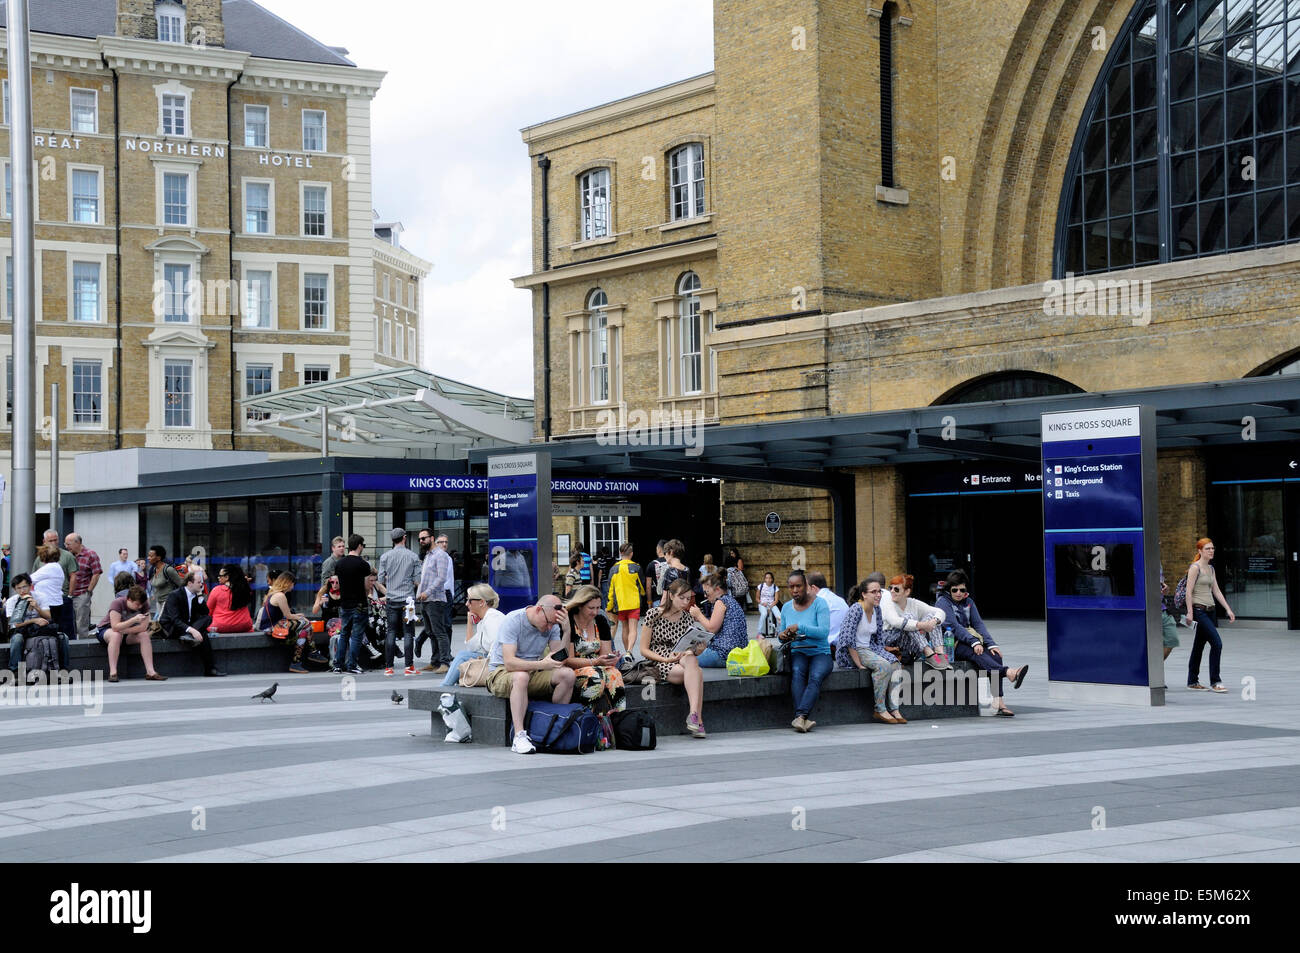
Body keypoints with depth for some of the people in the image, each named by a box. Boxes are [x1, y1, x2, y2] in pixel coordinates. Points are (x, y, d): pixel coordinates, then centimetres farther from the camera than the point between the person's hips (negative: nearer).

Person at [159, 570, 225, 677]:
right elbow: (175, 620, -27)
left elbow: (206, 612, 3)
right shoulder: (175, 596, -16)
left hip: (187, 626, 8)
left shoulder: (195, 596, 7)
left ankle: (189, 636, -40)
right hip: (172, 629, -8)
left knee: (207, 618, -19)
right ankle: (209, 669, -28)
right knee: (202, 636, -30)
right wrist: (191, 630, -41)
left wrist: (200, 596, -8)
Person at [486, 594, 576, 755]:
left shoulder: (552, 625, -2)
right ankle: (519, 736, -41)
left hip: (533, 673, 5)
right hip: (500, 673, -5)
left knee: (567, 674, -19)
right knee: (521, 676, -39)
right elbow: (509, 663, -29)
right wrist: (542, 665, -39)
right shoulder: (513, 621, -19)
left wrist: (566, 631, -20)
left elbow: (560, 659, -10)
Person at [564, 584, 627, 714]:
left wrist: (611, 658, -15)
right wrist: (596, 662, -21)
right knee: (595, 677, -36)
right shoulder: (567, 623, -9)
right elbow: (567, 661, -12)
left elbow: (605, 652, 10)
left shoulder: (601, 621, 10)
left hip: (598, 668, 5)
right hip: (573, 671, -5)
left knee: (614, 674, -29)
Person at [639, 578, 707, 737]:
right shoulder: (653, 615, -2)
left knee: (691, 661, -35)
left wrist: (697, 650, -9)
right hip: (659, 664, -4)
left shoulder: (686, 618, 12)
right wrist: (665, 659, -18)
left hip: (682, 660, 4)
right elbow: (644, 650, -4)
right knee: (697, 672, -32)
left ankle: (693, 714, -44)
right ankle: (698, 719, -40)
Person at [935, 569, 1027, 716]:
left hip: (969, 640, 6)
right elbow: (954, 626, -16)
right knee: (976, 654, -35)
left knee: (995, 654, -22)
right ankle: (1009, 673, -60)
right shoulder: (943, 602, -4)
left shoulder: (968, 602, 16)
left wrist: (991, 643, -10)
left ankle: (998, 702, -31)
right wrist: (974, 642, -28)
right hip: (950, 644, -6)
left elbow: (978, 624, 7)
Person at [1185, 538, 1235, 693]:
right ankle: (1215, 681, -8)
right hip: (1199, 610, -8)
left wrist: (1228, 609, 11)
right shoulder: (1195, 568, -9)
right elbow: (1189, 591, -12)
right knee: (1217, 643, -14)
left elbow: (1216, 591, 16)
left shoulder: (1211, 568, 15)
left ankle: (1192, 681, 17)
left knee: (1199, 645, 11)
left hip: (1210, 610, 8)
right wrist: (1190, 612, -17)